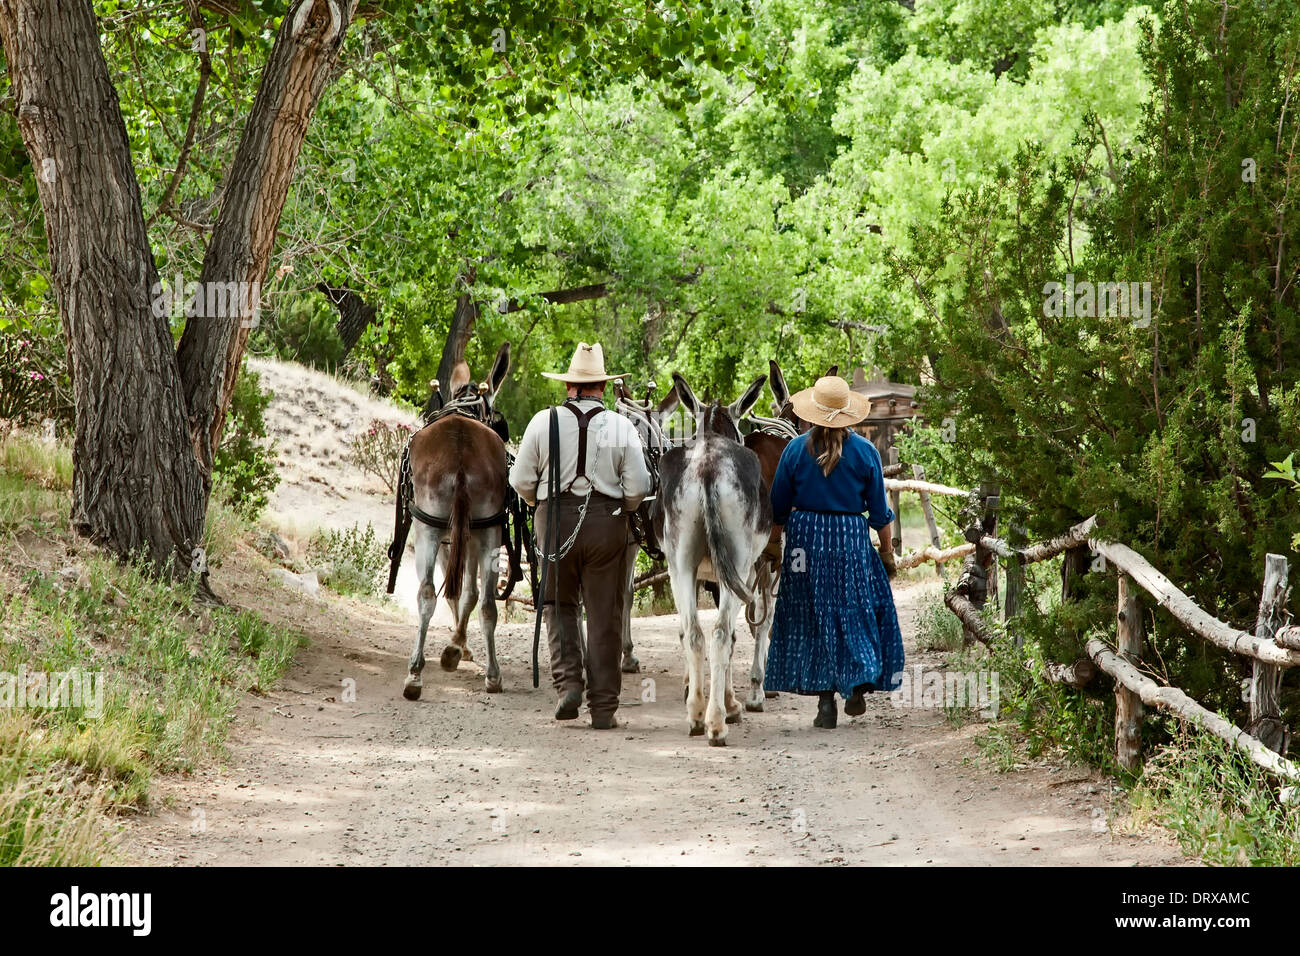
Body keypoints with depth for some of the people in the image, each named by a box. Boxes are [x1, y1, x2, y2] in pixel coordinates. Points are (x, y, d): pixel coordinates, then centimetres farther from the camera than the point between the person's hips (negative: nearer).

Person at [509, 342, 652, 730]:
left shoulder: (543, 422, -3)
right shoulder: (622, 427, -3)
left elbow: (521, 480, 0)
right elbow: (638, 487, -5)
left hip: (555, 522, 0)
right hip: (606, 523, 0)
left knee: (559, 605, 18)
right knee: (604, 615, 6)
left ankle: (568, 681, -1)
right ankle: (603, 707, 8)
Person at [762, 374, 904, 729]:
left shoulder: (795, 450, -3)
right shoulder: (865, 452, -4)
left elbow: (778, 509, 1)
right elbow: (879, 512, 1)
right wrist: (887, 553, 10)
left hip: (806, 540, 1)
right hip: (851, 539, 0)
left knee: (813, 619, 7)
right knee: (856, 611, 14)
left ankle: (825, 702, 6)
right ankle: (859, 687, 3)